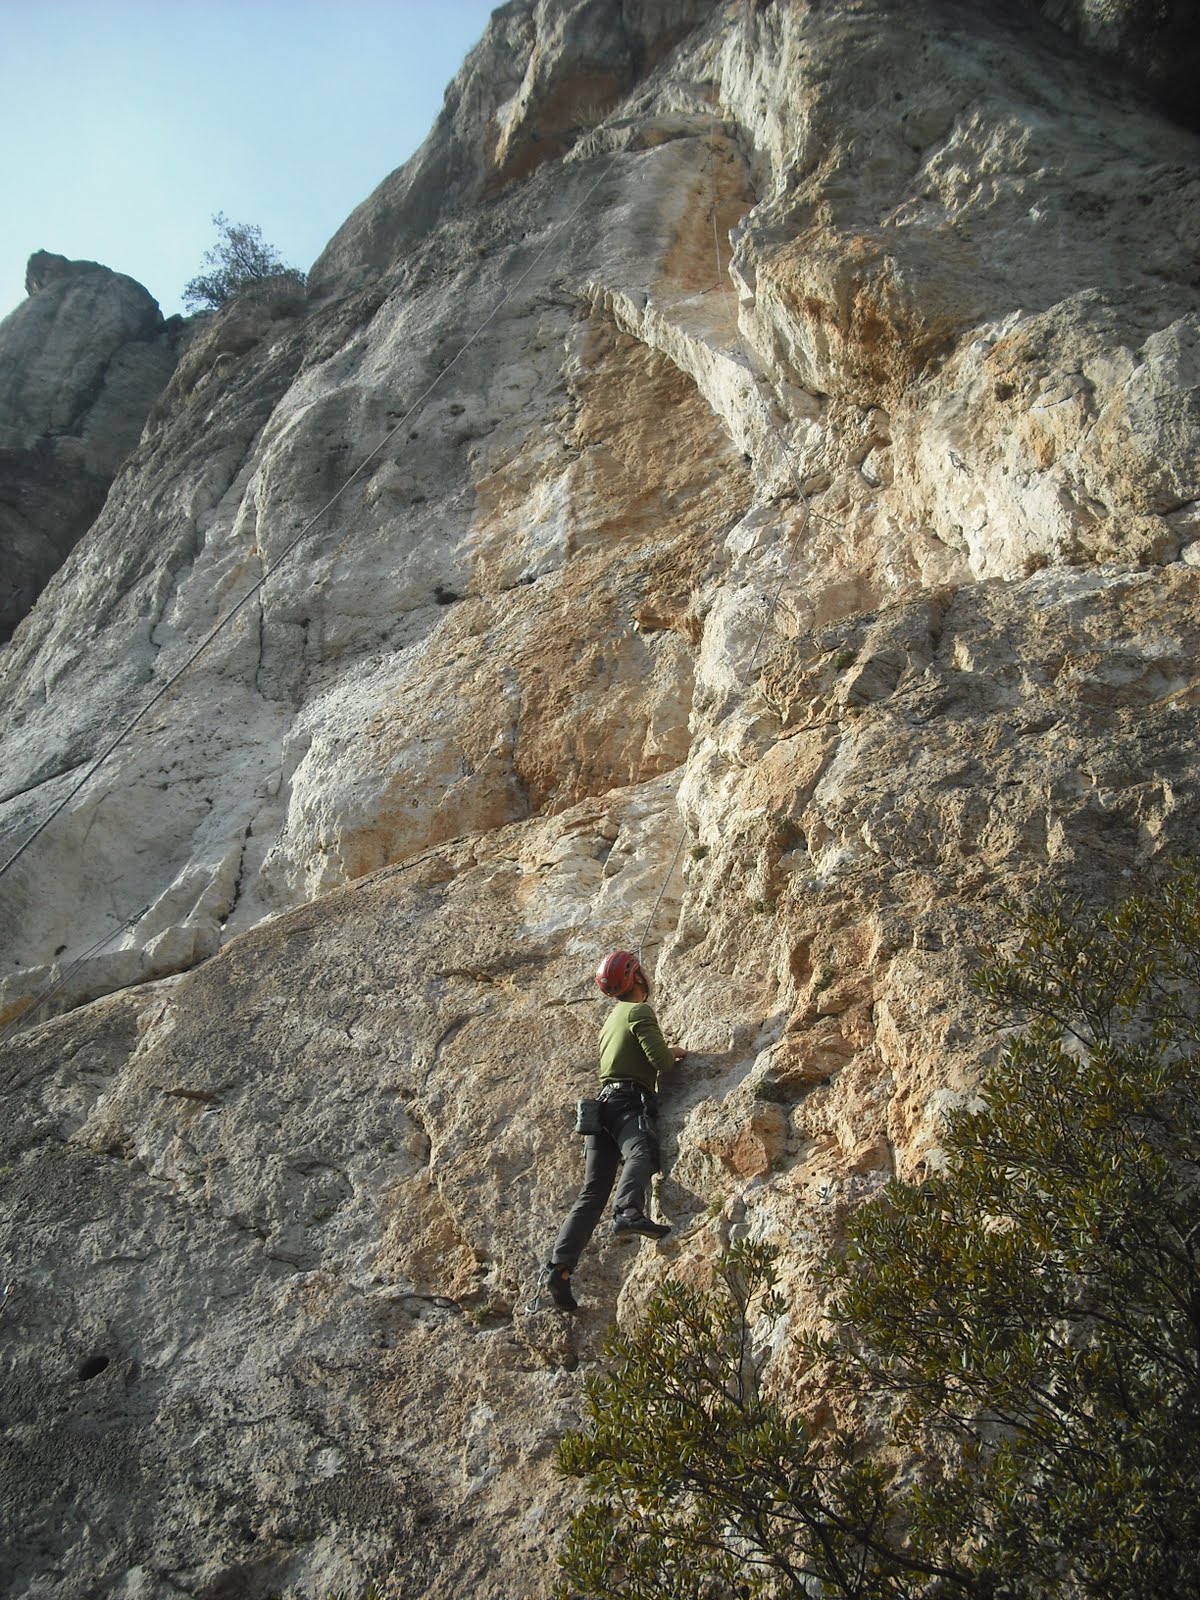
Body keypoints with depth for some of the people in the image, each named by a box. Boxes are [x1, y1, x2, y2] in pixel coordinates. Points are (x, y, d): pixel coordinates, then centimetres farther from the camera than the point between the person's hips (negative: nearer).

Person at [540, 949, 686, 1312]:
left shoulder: (612, 1017, 29)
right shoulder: (640, 1011, 1)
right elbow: (661, 1060, -9)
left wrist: (665, 1051, 41)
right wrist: (675, 1055, 12)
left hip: (604, 1102, 8)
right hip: (629, 1101, -8)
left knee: (592, 1194, 1)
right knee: (641, 1153, -34)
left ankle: (559, 1265, -11)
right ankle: (629, 1214, -62)